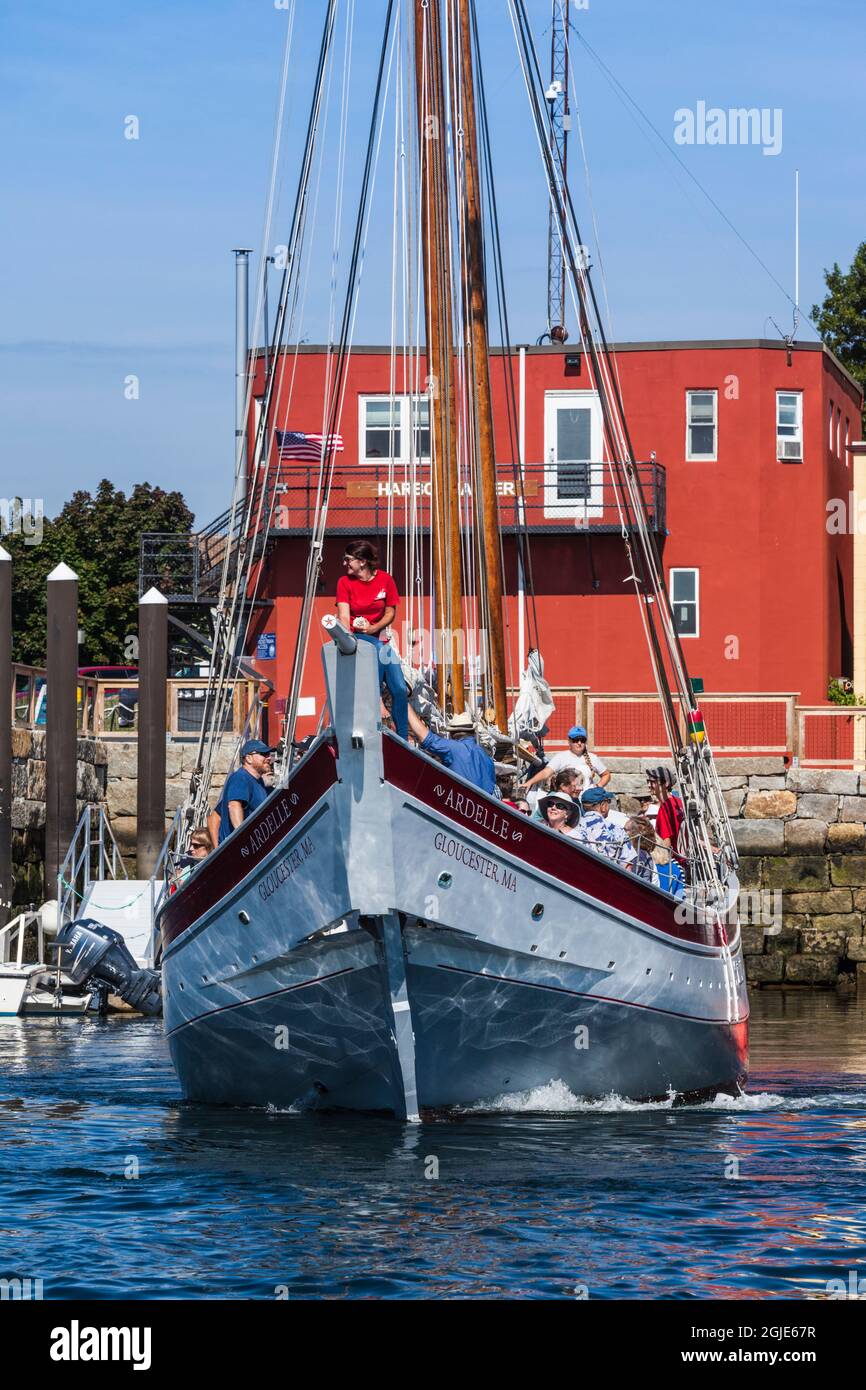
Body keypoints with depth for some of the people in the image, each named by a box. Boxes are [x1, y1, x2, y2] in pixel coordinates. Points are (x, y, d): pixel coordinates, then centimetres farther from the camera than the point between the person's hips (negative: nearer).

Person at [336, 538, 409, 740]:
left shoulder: (385, 580, -3)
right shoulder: (344, 582, -6)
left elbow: (390, 613, 2)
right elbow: (344, 616, -14)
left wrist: (373, 628, -15)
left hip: (378, 636, 3)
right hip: (356, 638, -3)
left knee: (399, 689, -8)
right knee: (379, 649, -35)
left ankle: (403, 738, 6)